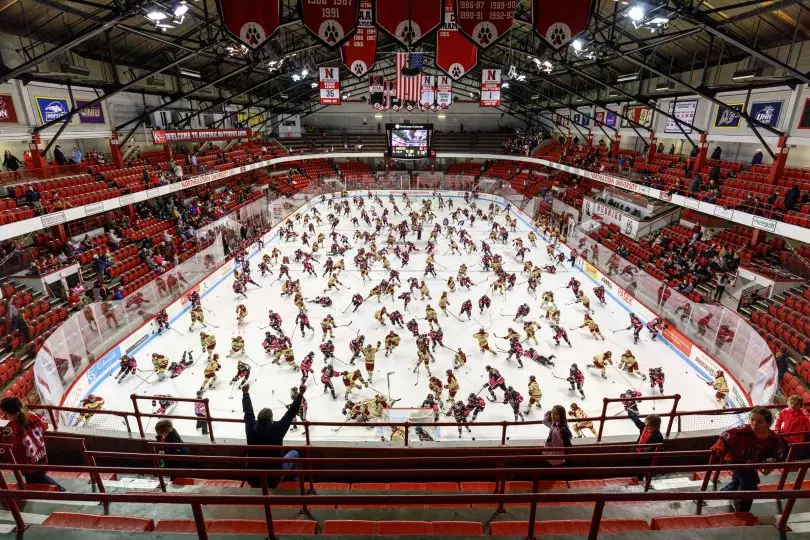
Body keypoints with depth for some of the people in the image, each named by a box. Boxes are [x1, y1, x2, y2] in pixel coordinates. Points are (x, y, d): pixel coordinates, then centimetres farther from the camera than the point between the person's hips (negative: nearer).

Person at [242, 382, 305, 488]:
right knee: (294, 453, 20)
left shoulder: (251, 428, -14)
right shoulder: (277, 428, -23)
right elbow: (291, 413, -18)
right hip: (274, 477, -3)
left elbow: (248, 411, 2)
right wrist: (300, 394, -12)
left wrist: (245, 393, 14)